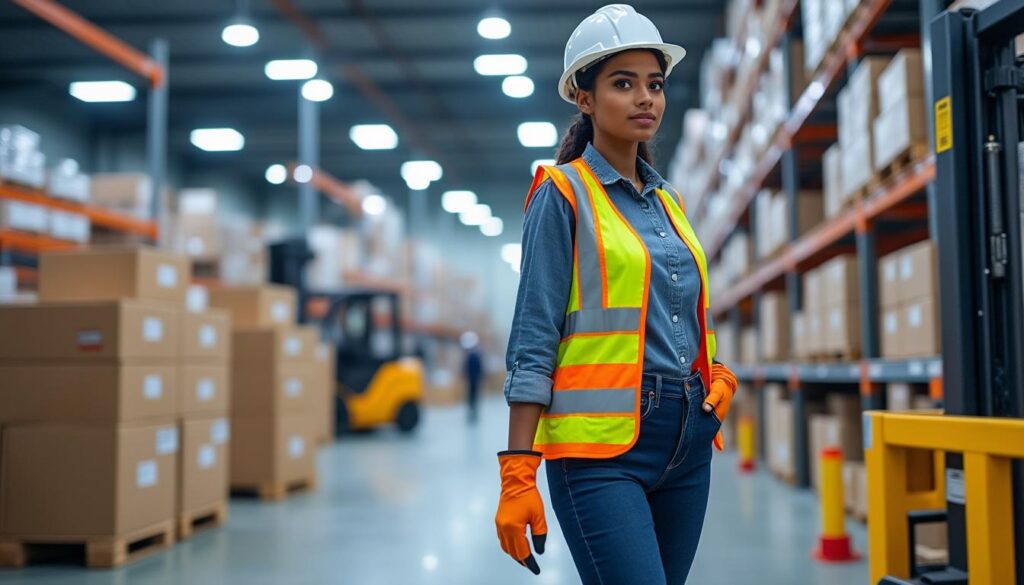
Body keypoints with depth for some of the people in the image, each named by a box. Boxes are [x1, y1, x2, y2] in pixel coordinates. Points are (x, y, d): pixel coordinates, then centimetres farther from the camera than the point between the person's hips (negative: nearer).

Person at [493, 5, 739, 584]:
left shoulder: (668, 200, 16)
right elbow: (533, 341, -8)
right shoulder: (563, 195, -3)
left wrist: (721, 375, 2)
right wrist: (519, 474, -15)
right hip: (601, 446, -7)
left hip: (685, 440, 7)